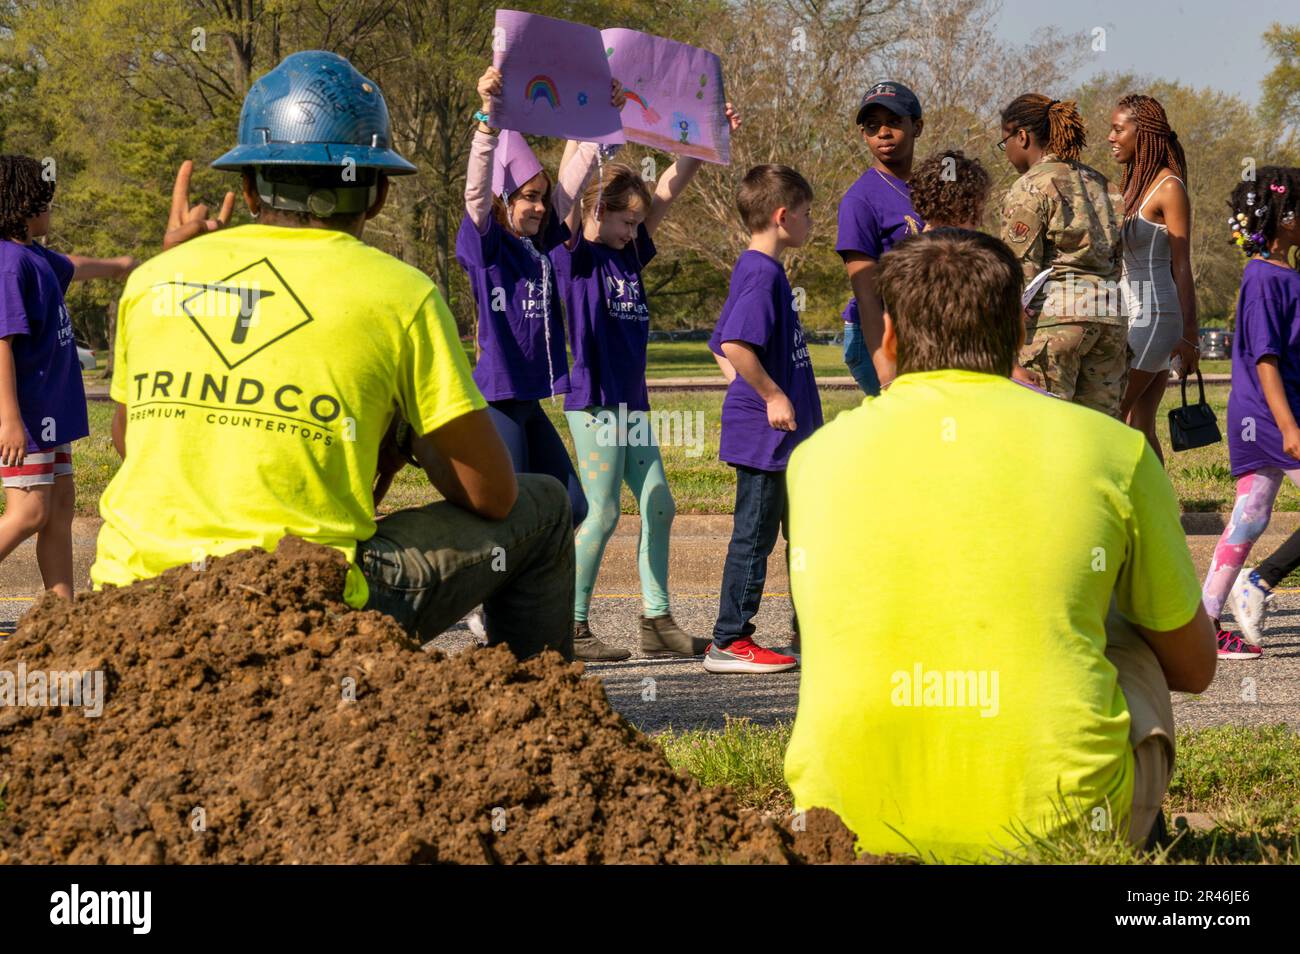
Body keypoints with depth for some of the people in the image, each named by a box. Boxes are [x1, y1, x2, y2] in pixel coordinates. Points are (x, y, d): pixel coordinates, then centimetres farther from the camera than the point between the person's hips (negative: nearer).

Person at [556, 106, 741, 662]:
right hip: (594, 401, -8)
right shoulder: (574, 258, -6)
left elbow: (669, 189, 13)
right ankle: (571, 630, 0)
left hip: (632, 402, 8)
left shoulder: (630, 256, 13)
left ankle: (657, 621, 14)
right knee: (602, 512, -7)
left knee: (657, 505, 7)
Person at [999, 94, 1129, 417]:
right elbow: (1119, 254, 15)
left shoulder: (1030, 188, -5)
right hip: (1109, 313, 7)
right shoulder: (1099, 183, 18)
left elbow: (1021, 271, -10)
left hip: (1054, 315, -7)